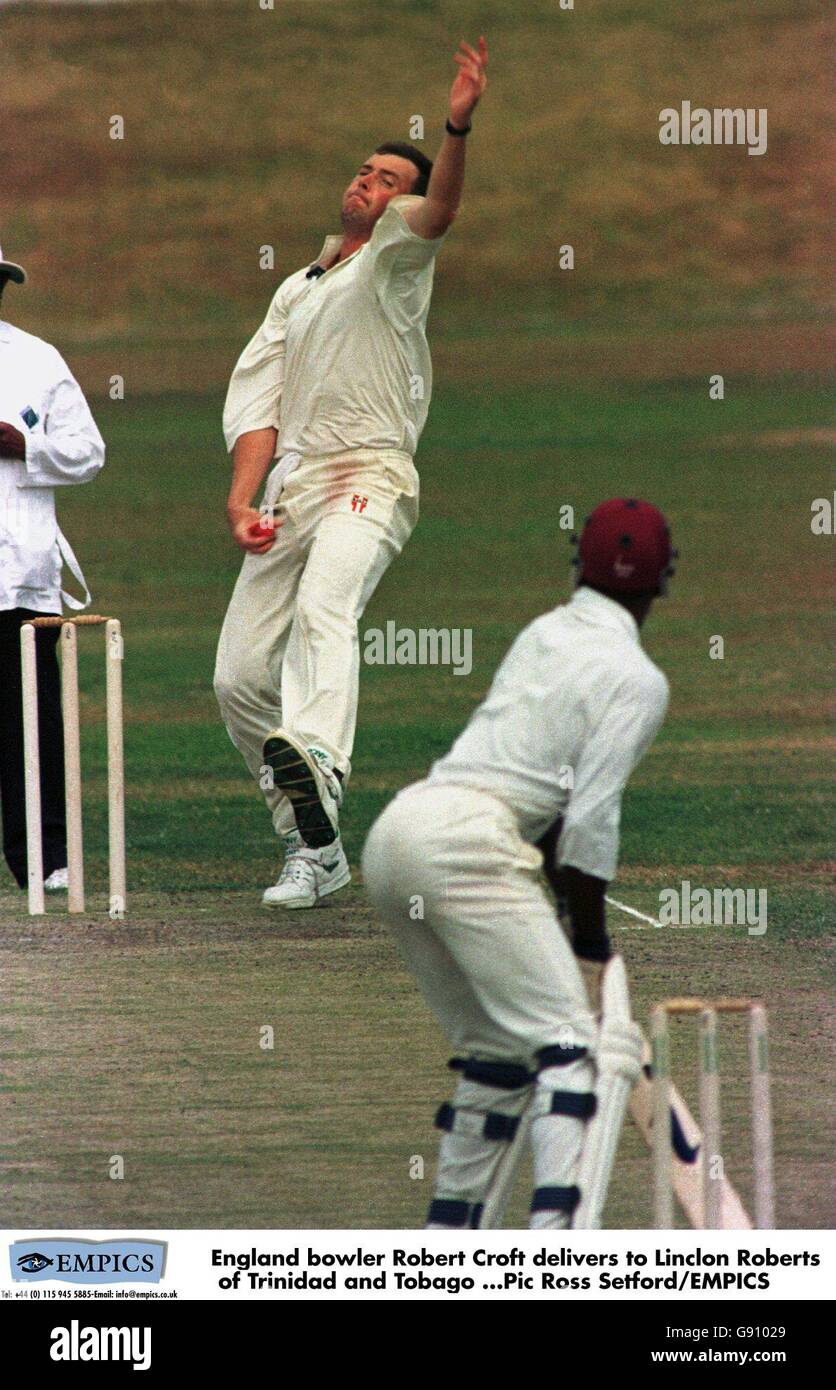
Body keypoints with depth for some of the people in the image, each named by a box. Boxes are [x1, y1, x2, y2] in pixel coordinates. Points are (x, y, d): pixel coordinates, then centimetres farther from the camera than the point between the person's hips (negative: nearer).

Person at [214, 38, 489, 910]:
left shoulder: (395, 261, 6)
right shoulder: (296, 291, 24)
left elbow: (436, 213, -18)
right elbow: (256, 402, 15)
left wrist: (458, 129, -37)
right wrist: (241, 501, -2)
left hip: (369, 479, -7)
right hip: (289, 487, 7)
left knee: (321, 607, -35)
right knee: (239, 677, 1)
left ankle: (313, 757, -61)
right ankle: (315, 851, 12)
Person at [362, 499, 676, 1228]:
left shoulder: (543, 634, 22)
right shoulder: (636, 679, -1)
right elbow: (591, 819, -7)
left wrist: (567, 901, 25)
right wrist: (589, 936, 3)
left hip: (394, 836, 8)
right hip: (467, 846, -8)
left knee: (498, 1049, 17)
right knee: (566, 1037, -12)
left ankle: (446, 1236, 16)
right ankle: (554, 1230, -29)